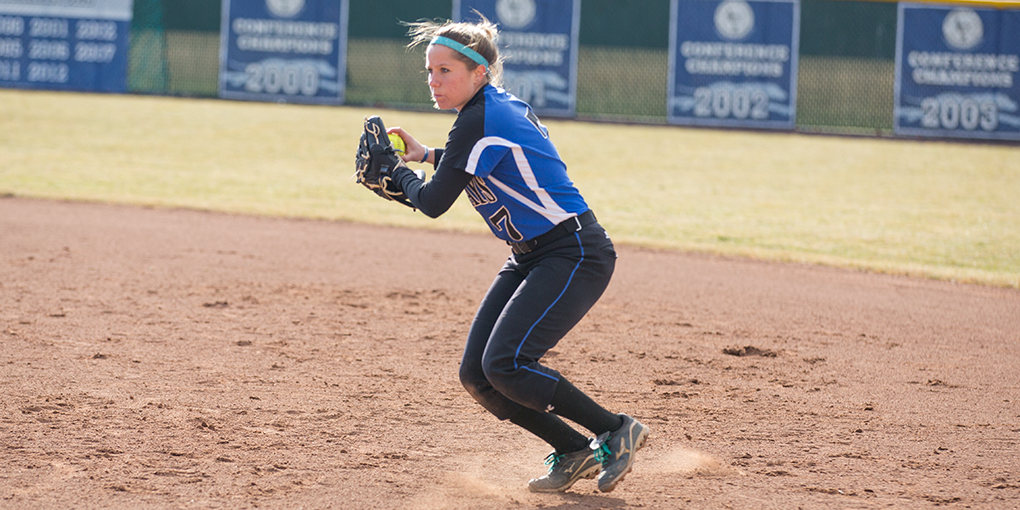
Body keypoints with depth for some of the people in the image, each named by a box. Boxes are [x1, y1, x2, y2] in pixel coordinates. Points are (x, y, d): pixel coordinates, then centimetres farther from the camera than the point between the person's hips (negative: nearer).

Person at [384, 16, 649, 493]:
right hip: (532, 257, 10)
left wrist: (399, 172, 5)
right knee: (476, 374, 1)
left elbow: (433, 203, -14)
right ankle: (574, 452, 12)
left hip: (575, 255, -10)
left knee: (505, 366, -21)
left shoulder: (479, 121, -20)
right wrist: (427, 156, 19)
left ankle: (616, 432, -8)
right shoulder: (501, 106, 8)